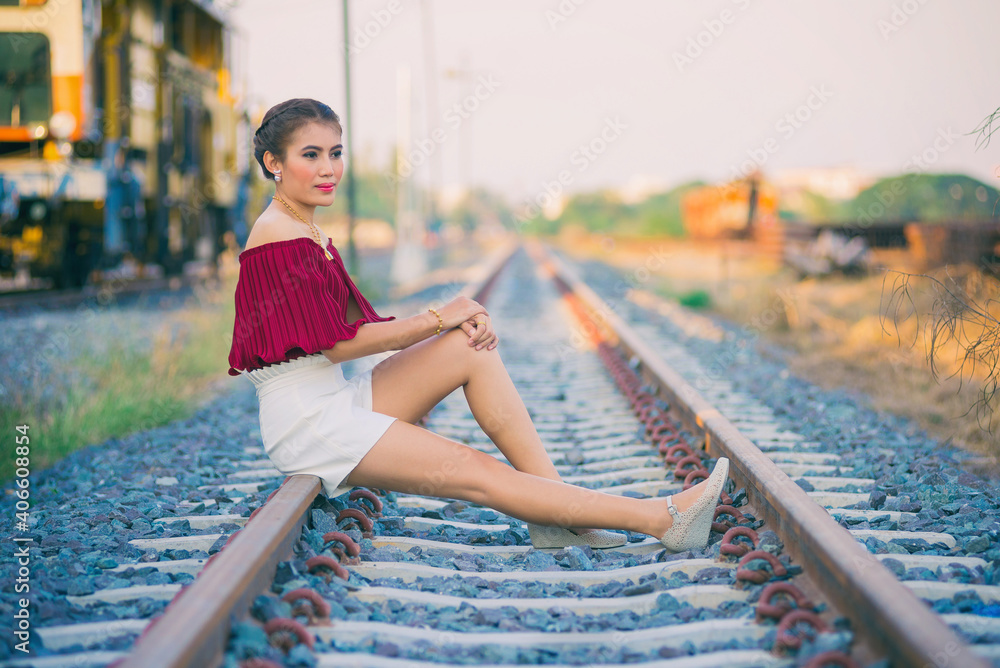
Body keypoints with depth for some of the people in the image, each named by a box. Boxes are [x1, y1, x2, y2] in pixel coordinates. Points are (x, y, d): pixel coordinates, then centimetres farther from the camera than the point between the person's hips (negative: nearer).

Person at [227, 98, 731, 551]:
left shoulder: (307, 235, 15)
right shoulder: (279, 239, -15)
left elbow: (360, 323, 11)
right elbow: (336, 343, -18)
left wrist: (460, 325, -3)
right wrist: (436, 320, -11)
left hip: (337, 402, 9)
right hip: (308, 426, -9)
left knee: (472, 347, -7)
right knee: (479, 473, -15)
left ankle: (556, 505, -12)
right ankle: (661, 520, -18)